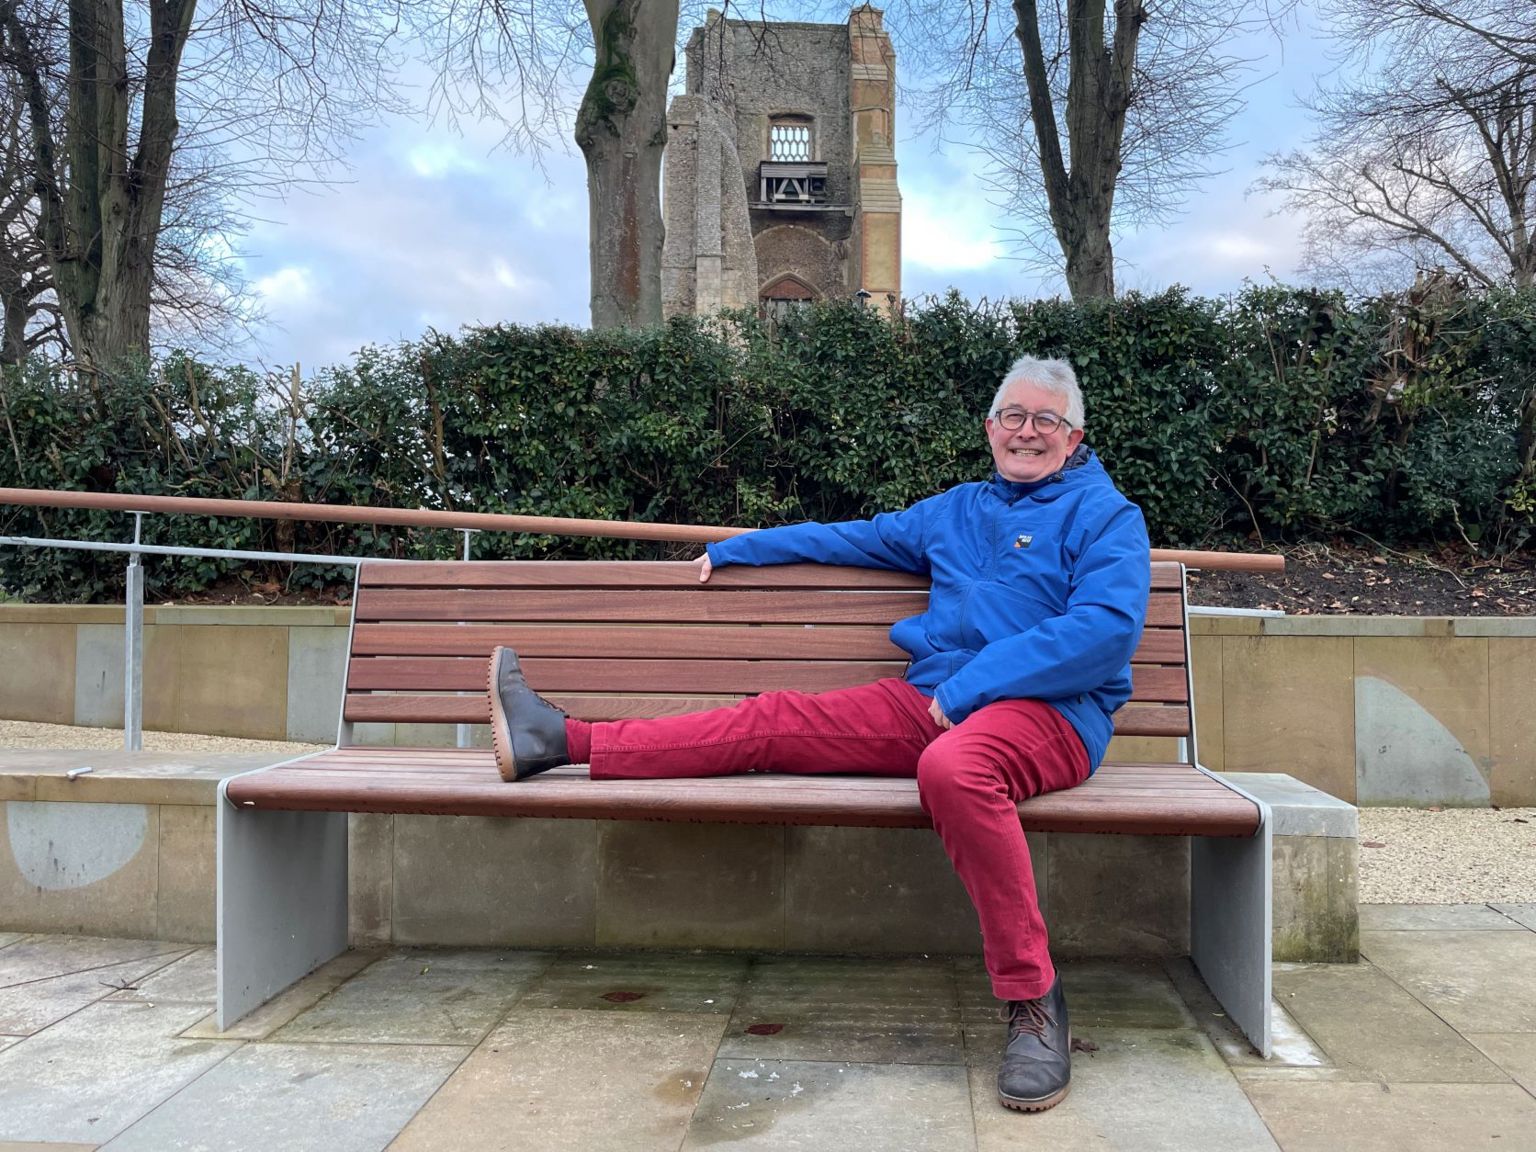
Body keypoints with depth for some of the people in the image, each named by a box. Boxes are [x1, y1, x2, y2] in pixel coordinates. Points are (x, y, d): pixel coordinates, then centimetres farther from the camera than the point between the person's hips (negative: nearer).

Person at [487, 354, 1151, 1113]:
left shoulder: (1105, 514, 3)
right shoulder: (956, 510, 23)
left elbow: (1109, 626, -14)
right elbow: (850, 537, 33)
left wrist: (968, 686, -18)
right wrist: (733, 550, 36)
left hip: (1047, 711, -6)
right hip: (928, 701, 6)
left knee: (951, 767, -39)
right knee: (771, 721, -3)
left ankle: (1033, 1001, -26)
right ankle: (561, 742, -1)